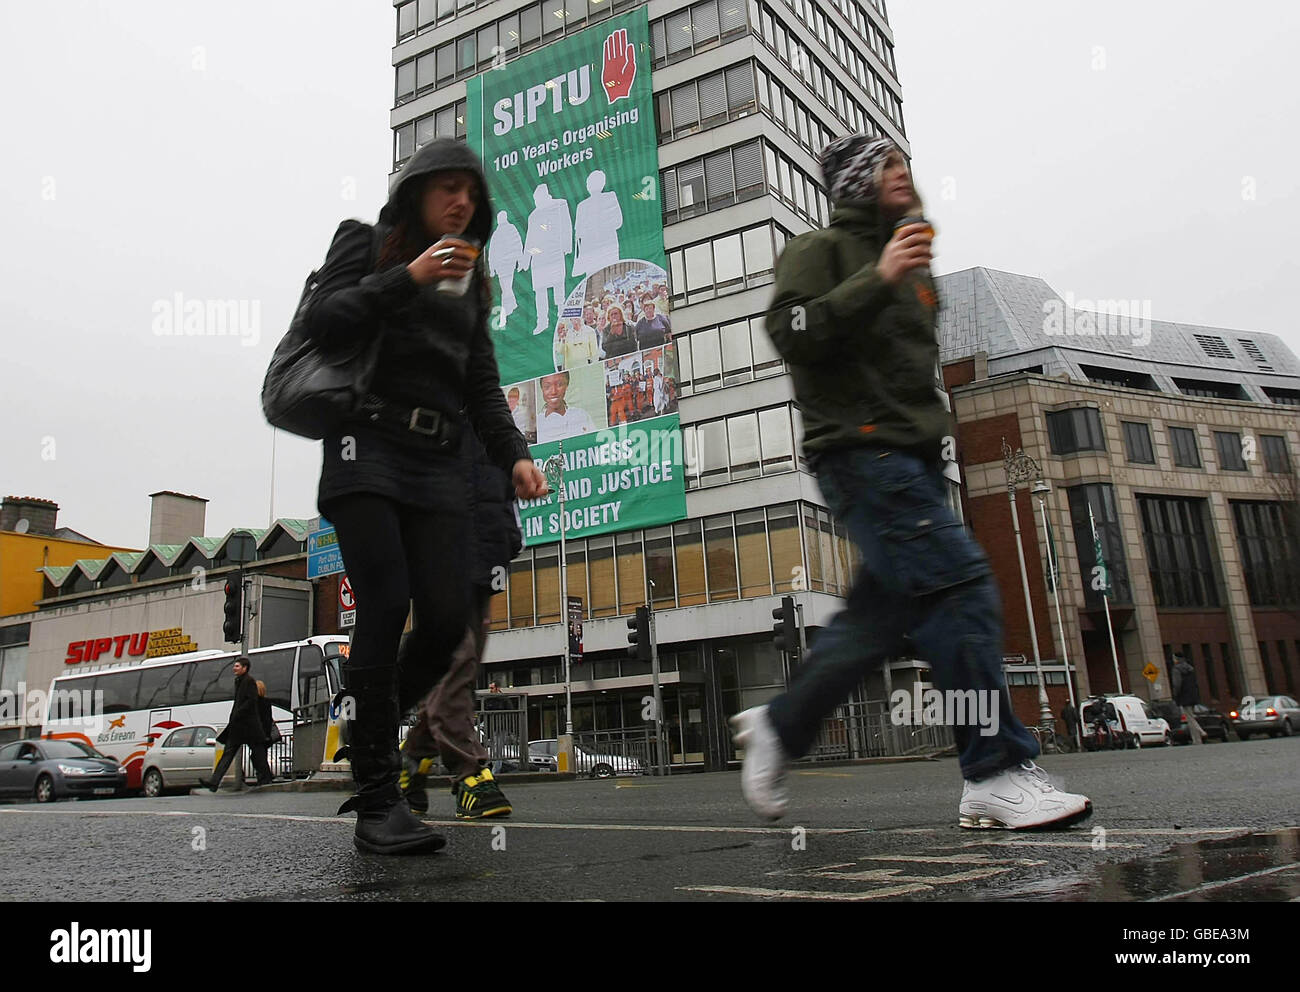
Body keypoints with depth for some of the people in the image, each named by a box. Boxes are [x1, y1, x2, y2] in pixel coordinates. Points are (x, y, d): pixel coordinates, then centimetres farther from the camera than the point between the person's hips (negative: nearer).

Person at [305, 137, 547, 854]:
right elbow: (322, 321, -1)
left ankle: (368, 736, 15)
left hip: (438, 463, 4)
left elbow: (482, 385, 18)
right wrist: (407, 278, -9)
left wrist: (513, 454, 1)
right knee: (386, 607, -17)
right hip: (368, 446, -4)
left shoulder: (470, 282, 26)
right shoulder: (366, 241, 15)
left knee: (446, 619, -10)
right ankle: (378, 804, -10)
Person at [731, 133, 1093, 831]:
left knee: (880, 618, 5)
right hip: (860, 452, -9)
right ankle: (997, 775, -12)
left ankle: (777, 726, 19)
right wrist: (877, 281, -17)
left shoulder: (908, 263, 28)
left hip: (912, 458, 9)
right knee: (962, 588, -17)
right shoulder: (820, 249, 3)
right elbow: (792, 334, -14)